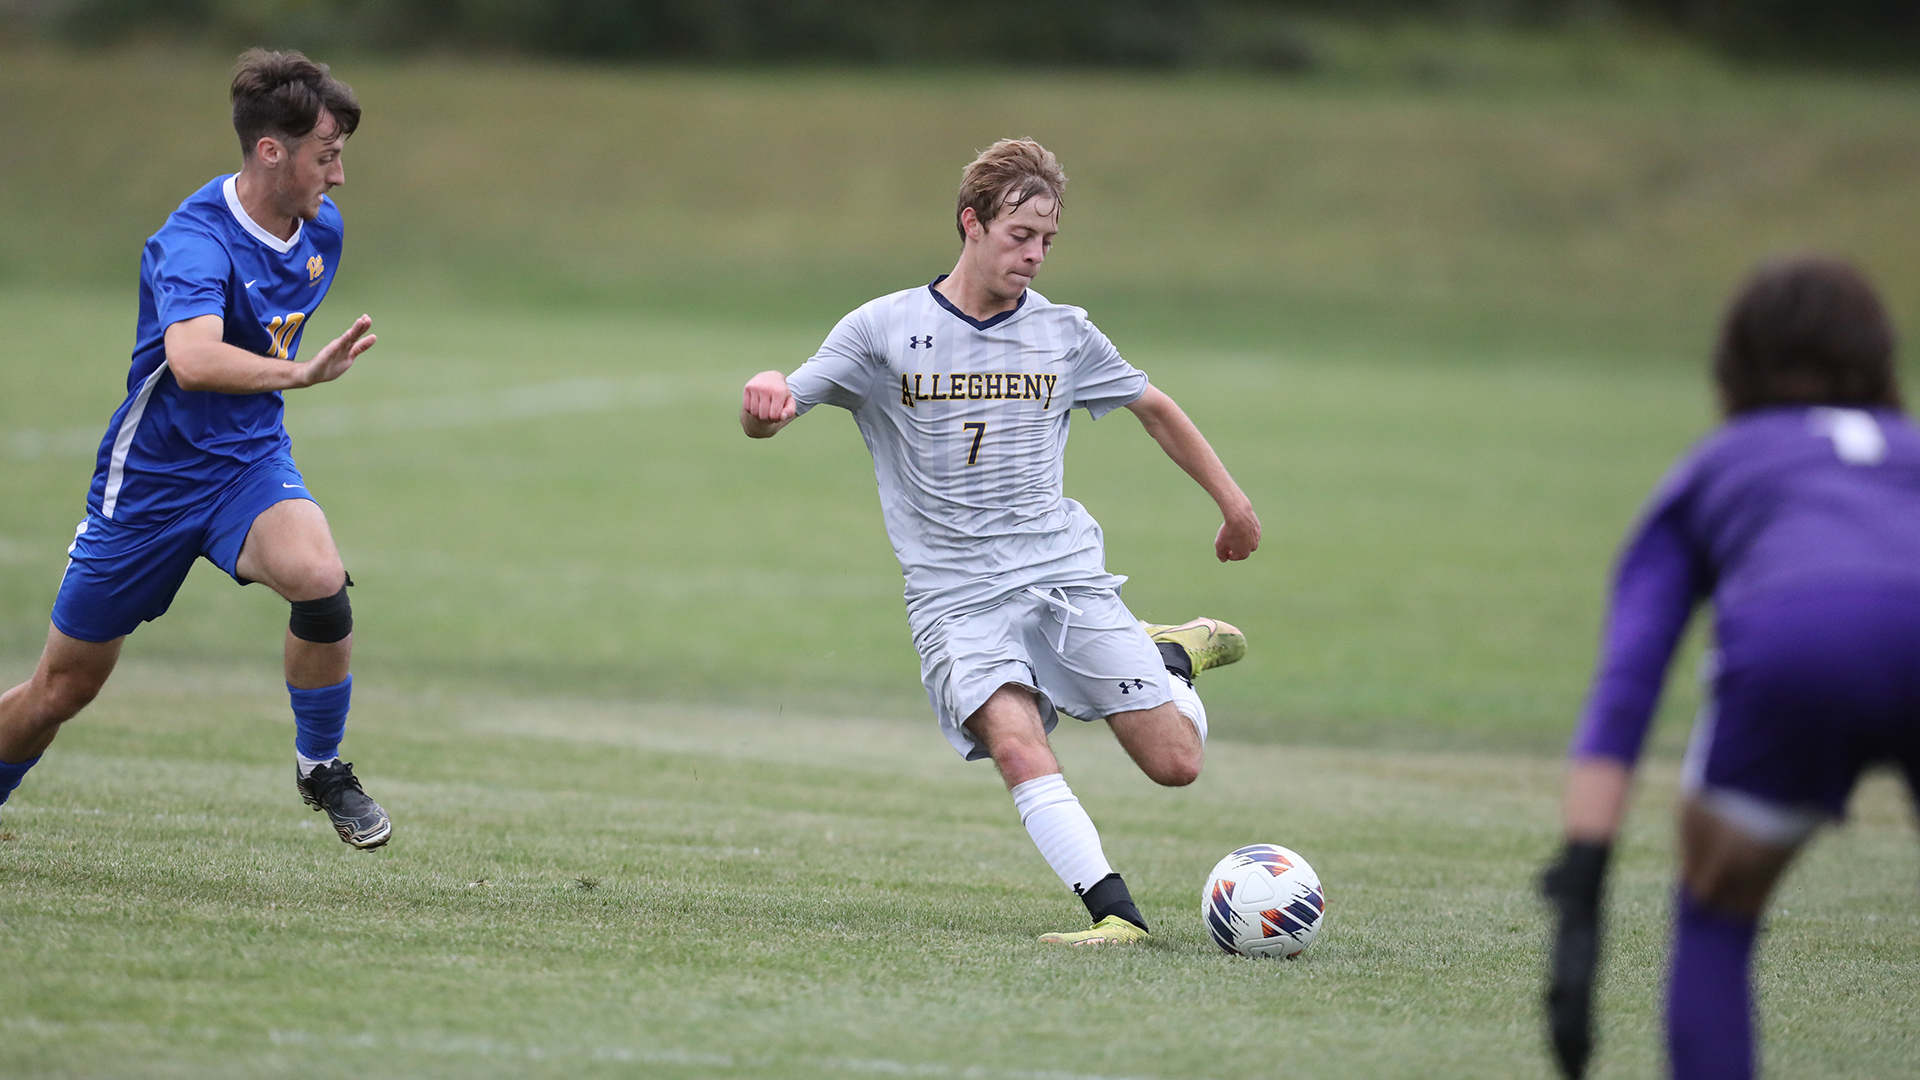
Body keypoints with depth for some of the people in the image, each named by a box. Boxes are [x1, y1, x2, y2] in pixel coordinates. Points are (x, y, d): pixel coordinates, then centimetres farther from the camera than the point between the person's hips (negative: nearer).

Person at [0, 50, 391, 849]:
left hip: (251, 459, 4)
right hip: (152, 475, -4)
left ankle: (321, 767, -7)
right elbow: (192, 359, -45)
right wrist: (301, 372, -55)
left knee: (319, 580, -28)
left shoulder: (321, 230, -1)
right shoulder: (197, 238, -25)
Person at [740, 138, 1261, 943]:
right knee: (1016, 745, -30)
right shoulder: (884, 330, -1)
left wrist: (1232, 501, 24)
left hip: (1066, 572, 2)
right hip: (956, 596, -2)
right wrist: (765, 396, -30)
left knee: (1175, 762, -5)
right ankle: (1114, 912, -31)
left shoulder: (1063, 334, 6)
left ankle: (1176, 653, 27)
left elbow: (1154, 409, 22)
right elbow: (766, 420, -5)